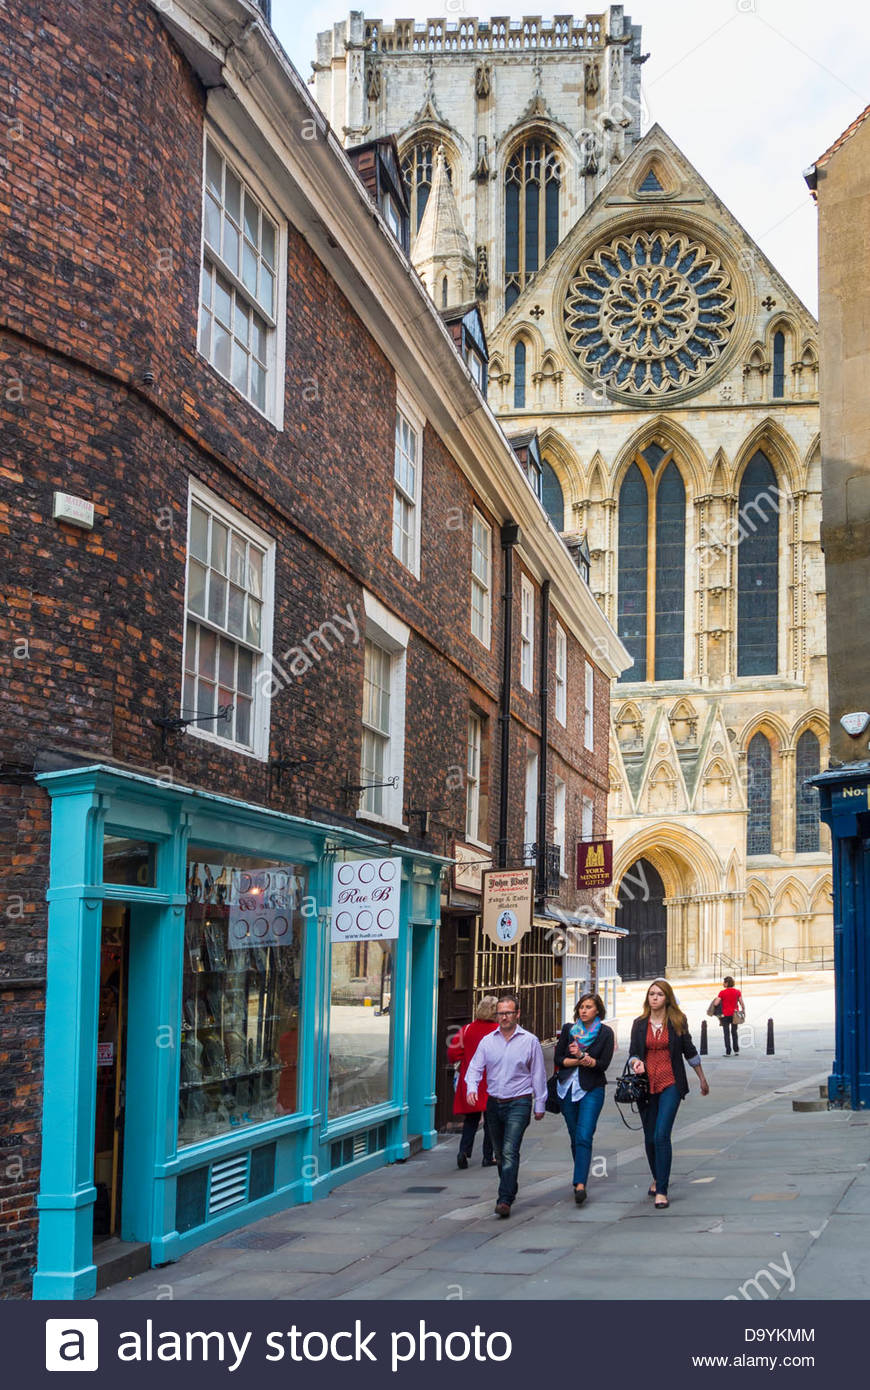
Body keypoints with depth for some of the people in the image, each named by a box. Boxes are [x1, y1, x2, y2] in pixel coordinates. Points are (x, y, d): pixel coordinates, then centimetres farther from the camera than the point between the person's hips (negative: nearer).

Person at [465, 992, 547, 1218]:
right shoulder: (488, 1041, 6)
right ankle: (509, 1189, 32)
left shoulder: (530, 1041, -1)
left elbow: (538, 1074, 4)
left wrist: (539, 1105, 4)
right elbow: (475, 1067, 6)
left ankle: (505, 1200, -20)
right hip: (494, 1104, 4)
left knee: (510, 1152, -16)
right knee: (499, 1153, 14)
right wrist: (471, 1087, -15)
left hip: (519, 1103, -4)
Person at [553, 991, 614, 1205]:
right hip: (567, 1087, 3)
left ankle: (580, 1184, -24)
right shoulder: (568, 1029, 7)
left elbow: (603, 1064, -7)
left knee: (584, 1137, -15)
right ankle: (581, 1179, 20)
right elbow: (557, 1059, 3)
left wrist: (582, 1056, -21)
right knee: (575, 1136, 8)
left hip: (592, 1088, -3)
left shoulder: (605, 1032, 0)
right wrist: (580, 1061, -9)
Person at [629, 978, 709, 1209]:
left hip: (670, 1084, -3)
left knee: (661, 1135, -15)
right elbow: (633, 1052, 5)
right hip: (646, 1084, 3)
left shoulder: (677, 1022, 0)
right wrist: (636, 1063, -19)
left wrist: (702, 1079, 18)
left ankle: (662, 1191, -12)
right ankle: (657, 1178, 36)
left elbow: (689, 1051, 10)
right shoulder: (640, 1024, 6)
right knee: (650, 1137, 11)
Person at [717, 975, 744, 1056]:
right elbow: (741, 1003, -3)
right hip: (734, 1015, 3)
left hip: (725, 1015, -3)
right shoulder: (737, 992, 0)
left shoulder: (722, 992, -9)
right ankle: (736, 1050, 14)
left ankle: (728, 1052, -2)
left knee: (726, 1033, 2)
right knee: (734, 1032, 17)